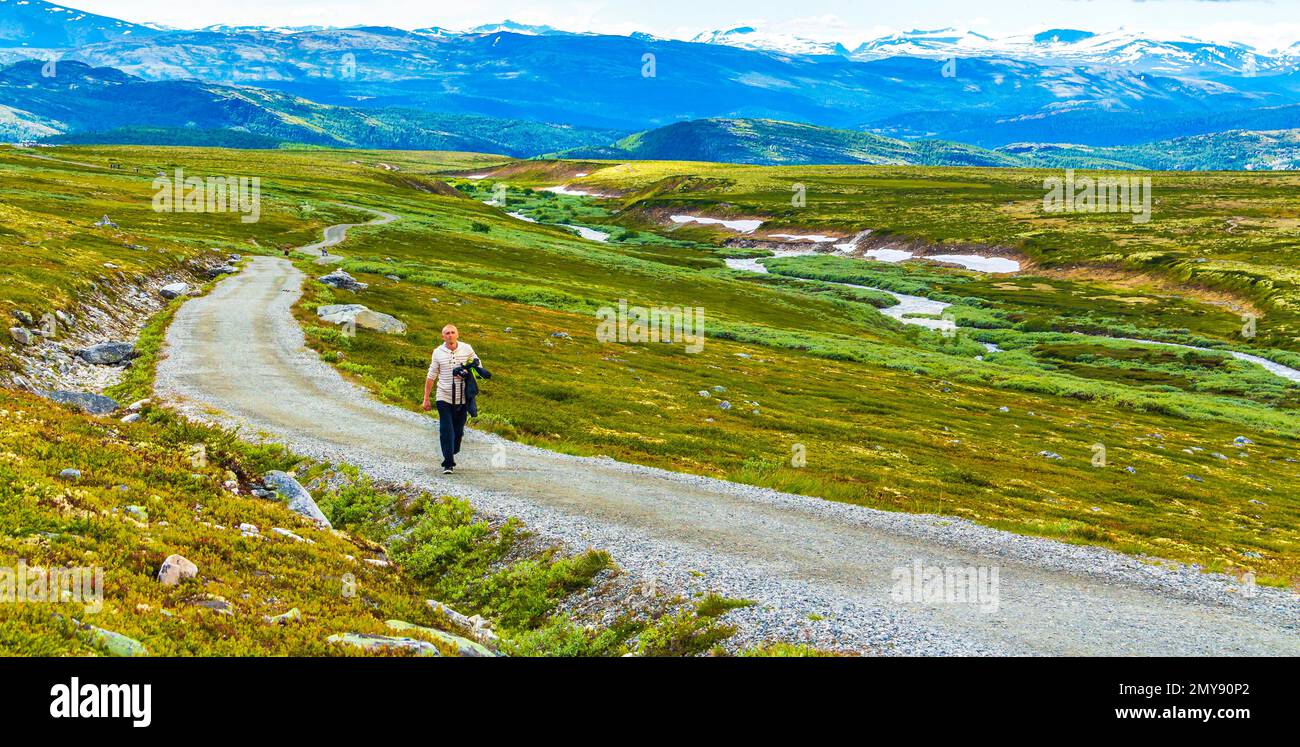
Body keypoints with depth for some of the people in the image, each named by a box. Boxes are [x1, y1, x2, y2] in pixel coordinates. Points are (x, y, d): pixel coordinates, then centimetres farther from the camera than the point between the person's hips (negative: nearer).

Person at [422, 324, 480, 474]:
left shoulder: (467, 349, 0)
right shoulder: (438, 352, 0)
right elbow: (431, 376, 7)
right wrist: (426, 399, 6)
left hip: (462, 398, 1)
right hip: (444, 398, -1)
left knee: (458, 431, 8)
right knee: (446, 431, -9)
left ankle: (452, 454, 31)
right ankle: (448, 463, -8)